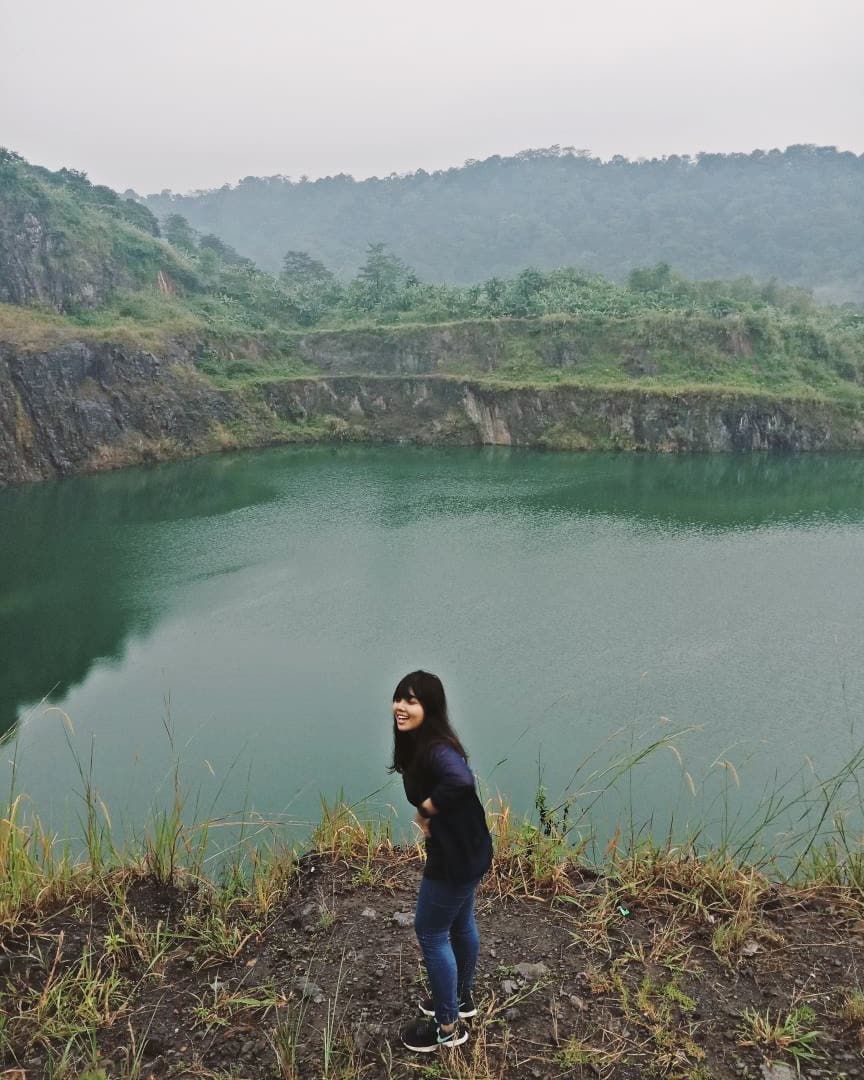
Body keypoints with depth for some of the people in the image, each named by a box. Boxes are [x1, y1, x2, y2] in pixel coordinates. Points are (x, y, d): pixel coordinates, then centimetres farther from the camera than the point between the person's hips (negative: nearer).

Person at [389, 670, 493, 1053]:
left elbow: (461, 780, -48)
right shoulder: (416, 744, 1)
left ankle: (448, 1026, 23)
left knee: (430, 932, 7)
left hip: (456, 856, -9)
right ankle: (462, 997, 48)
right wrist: (426, 813, -9)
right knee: (460, 922, 26)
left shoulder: (436, 748, -29)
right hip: (464, 850, 9)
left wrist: (426, 811, -32)